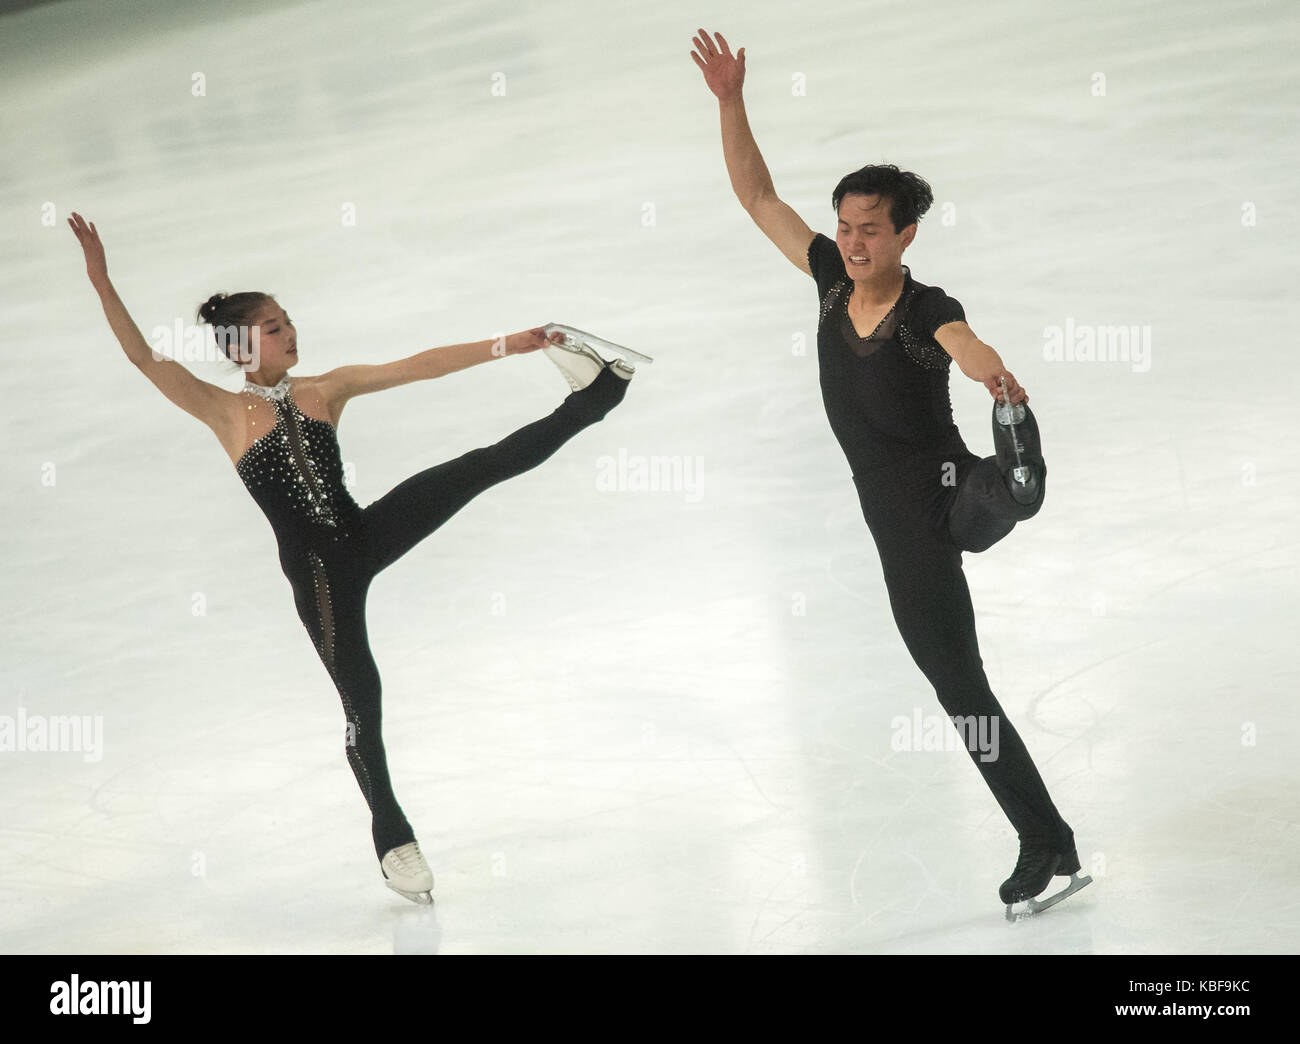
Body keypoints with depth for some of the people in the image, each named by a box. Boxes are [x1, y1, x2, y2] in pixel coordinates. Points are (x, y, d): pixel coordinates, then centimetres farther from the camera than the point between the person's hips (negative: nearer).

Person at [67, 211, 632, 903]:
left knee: (481, 467, -16)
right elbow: (143, 357, -12)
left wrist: (504, 347, -3)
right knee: (361, 703, 4)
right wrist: (100, 281, -22)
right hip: (314, 572, -2)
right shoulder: (224, 413, -4)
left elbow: (421, 366, 1)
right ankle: (392, 840, 20)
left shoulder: (325, 390, 4)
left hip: (364, 536, 2)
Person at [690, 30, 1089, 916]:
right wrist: (730, 101, 2)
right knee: (958, 684, 7)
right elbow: (758, 195, 10)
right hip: (901, 522, 7)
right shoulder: (834, 278, 3)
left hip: (946, 492, -7)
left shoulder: (928, 312, -15)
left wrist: (995, 377, -67)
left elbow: (964, 343, -41)